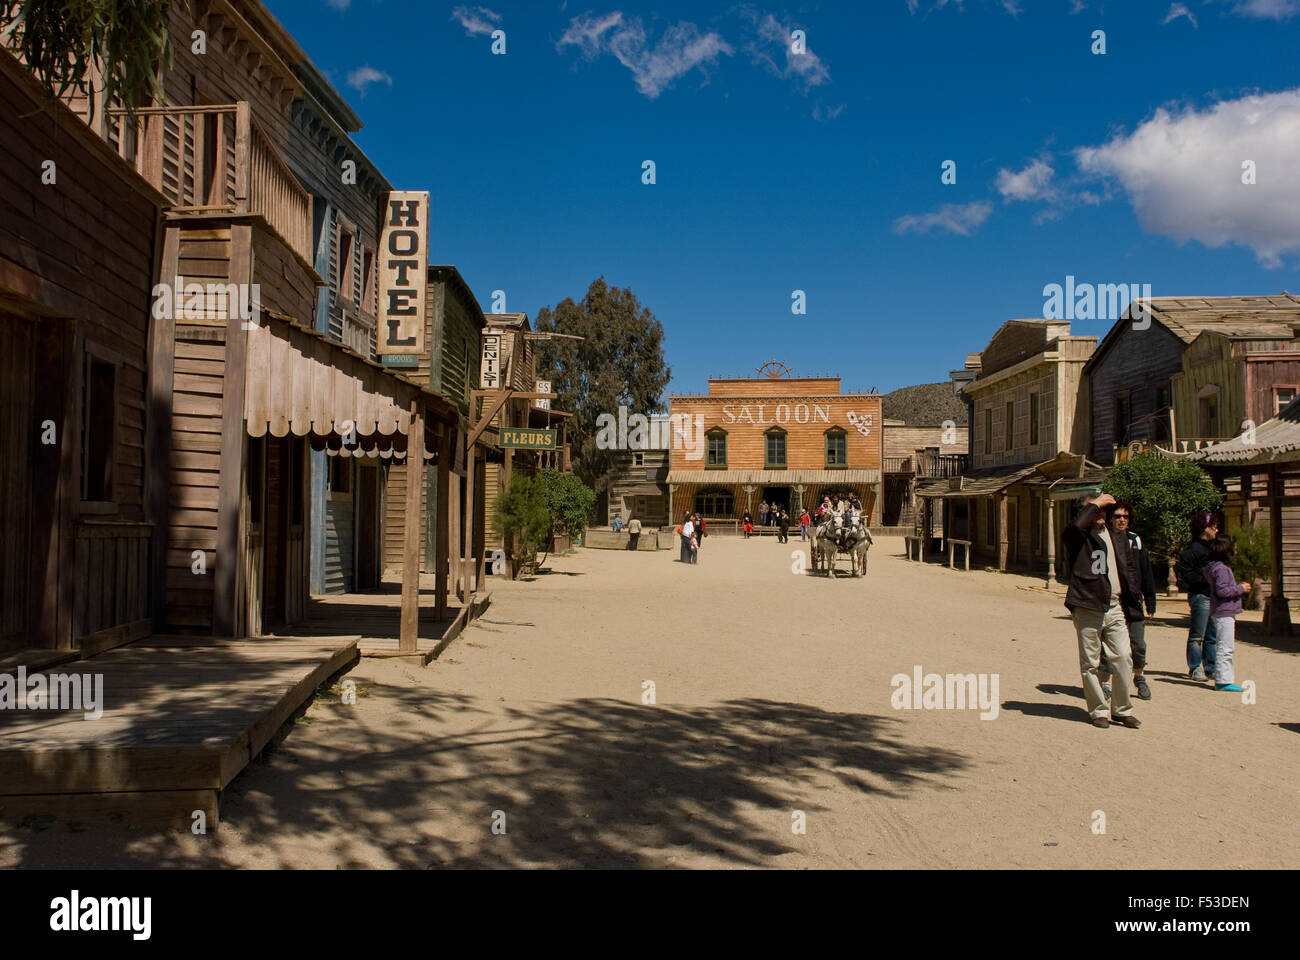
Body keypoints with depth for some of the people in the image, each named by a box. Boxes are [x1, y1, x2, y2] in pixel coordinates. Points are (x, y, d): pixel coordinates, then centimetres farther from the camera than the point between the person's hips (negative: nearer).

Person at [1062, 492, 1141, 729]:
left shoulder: (1117, 537, 14)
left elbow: (1130, 566, 24)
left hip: (1114, 608, 5)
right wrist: (1094, 504, -15)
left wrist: (1134, 595, 13)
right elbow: (1077, 525, -29)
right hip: (1087, 609, -5)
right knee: (1090, 663, 4)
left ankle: (1121, 709, 18)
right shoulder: (1078, 536, -4)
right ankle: (1099, 711, 18)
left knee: (1123, 658, 2)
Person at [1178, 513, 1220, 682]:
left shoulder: (1211, 548, 18)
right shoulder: (1193, 549, -10)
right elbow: (1185, 574, -15)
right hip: (1200, 596, -8)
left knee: (1213, 636, 11)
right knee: (1197, 636, -2)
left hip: (1213, 597, 8)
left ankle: (1210, 668, 18)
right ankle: (1194, 669, 5)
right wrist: (1206, 581, -18)